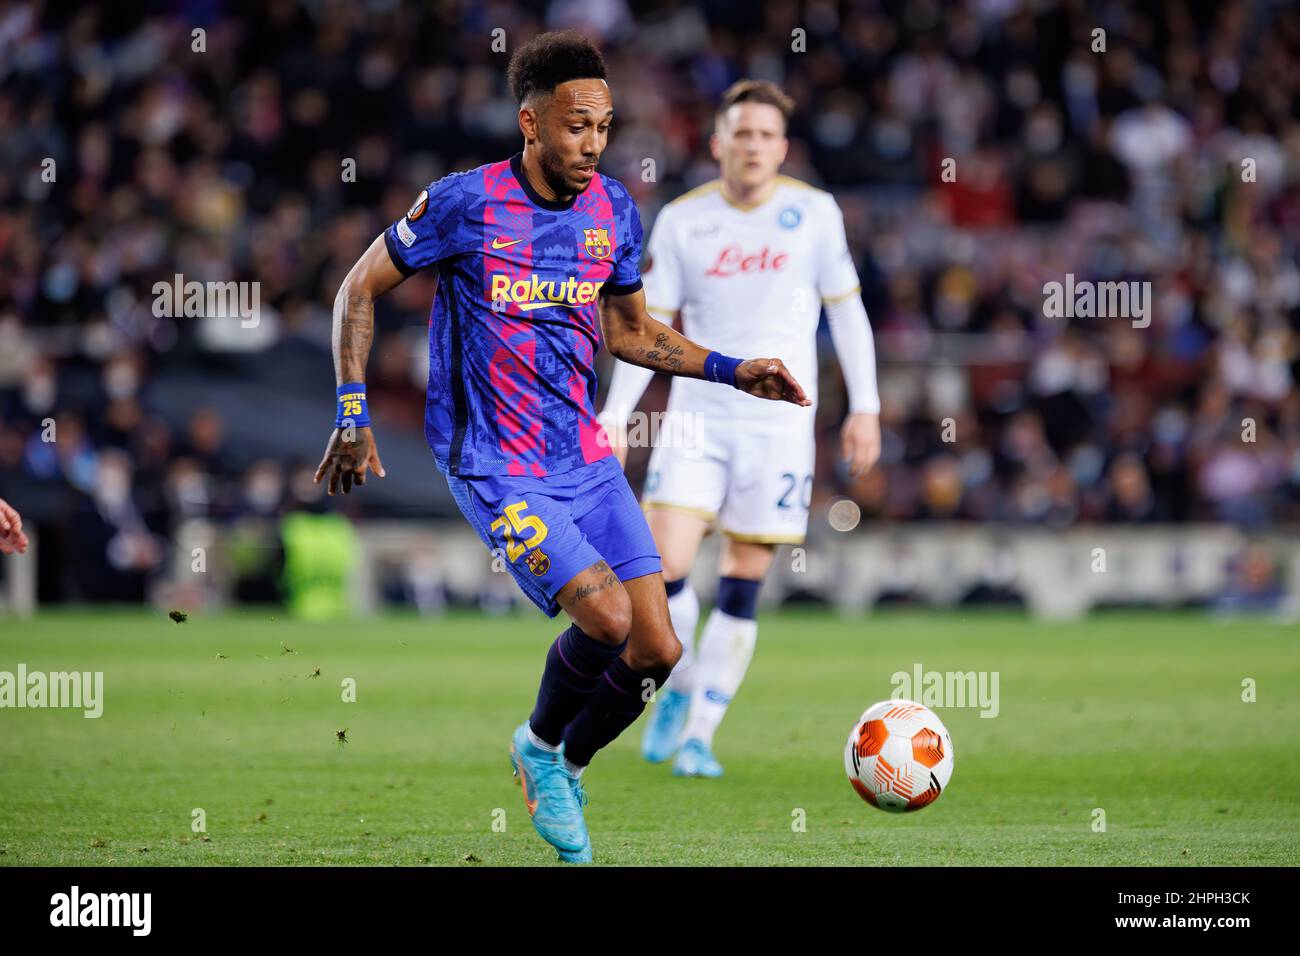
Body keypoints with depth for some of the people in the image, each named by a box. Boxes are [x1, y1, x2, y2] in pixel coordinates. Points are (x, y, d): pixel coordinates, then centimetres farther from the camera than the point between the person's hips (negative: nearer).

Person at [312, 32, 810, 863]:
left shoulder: (613, 211, 2)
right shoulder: (466, 203, -14)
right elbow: (360, 290, -3)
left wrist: (734, 372, 5)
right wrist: (354, 416, -7)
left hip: (586, 455, 6)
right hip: (495, 468, -6)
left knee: (658, 650, -3)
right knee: (605, 616, -23)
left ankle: (566, 765, 24)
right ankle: (541, 746, 7)